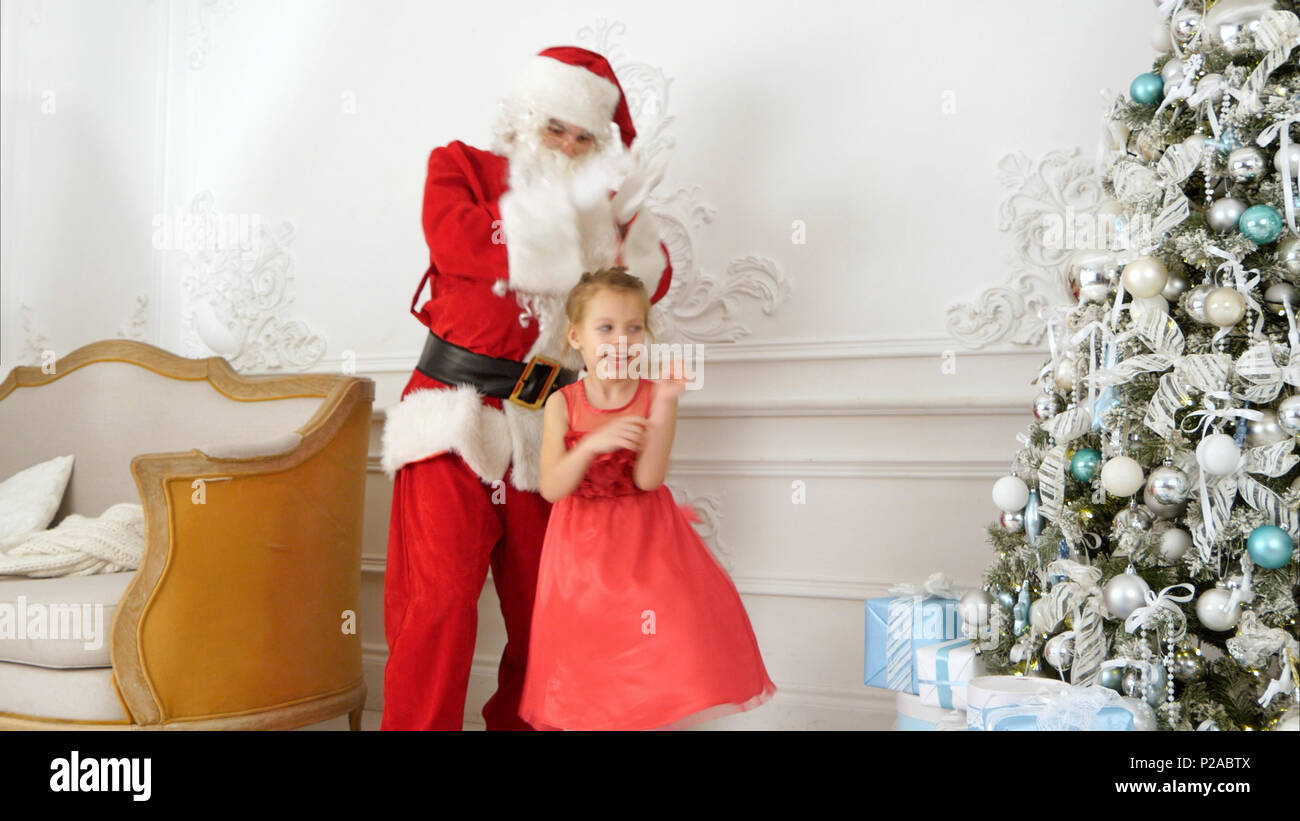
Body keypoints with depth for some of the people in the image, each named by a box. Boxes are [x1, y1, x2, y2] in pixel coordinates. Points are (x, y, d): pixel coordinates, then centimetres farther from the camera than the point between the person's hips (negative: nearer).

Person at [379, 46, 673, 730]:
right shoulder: (459, 165, 8)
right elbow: (458, 243, -13)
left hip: (542, 422, 4)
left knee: (540, 608, 6)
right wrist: (564, 203, -13)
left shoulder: (587, 196, 16)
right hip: (455, 412, -3)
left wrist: (622, 219, -11)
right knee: (442, 599, -12)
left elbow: (653, 283, 7)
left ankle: (517, 723, 21)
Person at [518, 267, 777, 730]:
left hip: (645, 543, 0)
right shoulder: (562, 404, -5)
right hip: (583, 549, 0)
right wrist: (592, 445, -27)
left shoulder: (653, 397, -6)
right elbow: (551, 488, -12)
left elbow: (648, 479, -16)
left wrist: (664, 405, -24)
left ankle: (660, 716, 15)